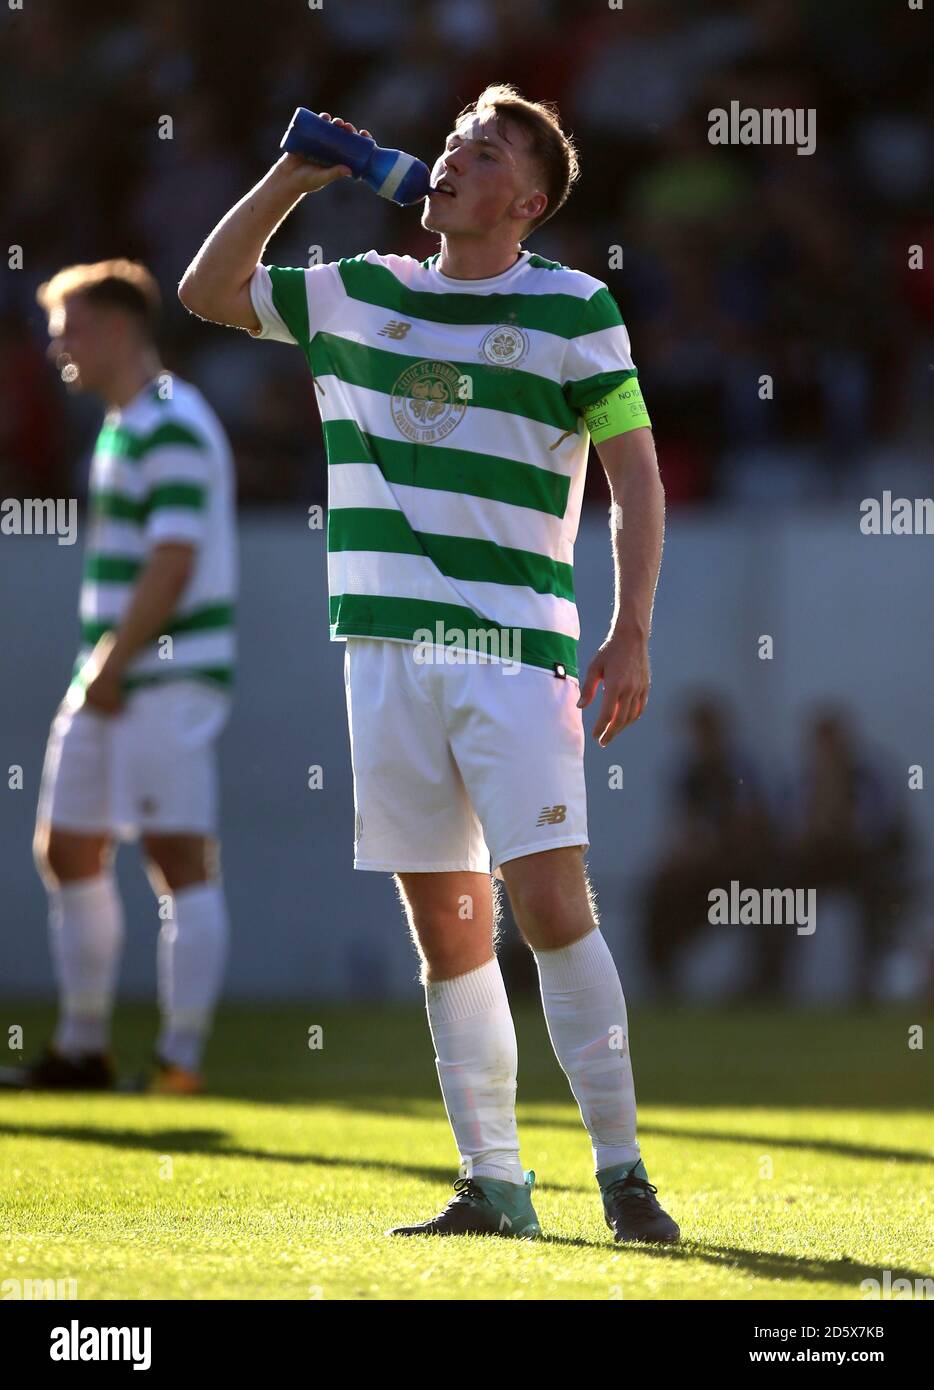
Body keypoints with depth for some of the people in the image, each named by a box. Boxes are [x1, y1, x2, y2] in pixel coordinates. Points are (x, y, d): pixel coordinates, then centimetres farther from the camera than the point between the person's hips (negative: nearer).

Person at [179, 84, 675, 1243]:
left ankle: (622, 1172, -9)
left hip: (516, 648, -4)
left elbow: (636, 472, 1)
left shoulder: (572, 308, 2)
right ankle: (493, 1185, 9)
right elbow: (206, 291, 22)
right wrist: (292, 179, 10)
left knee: (549, 902, -14)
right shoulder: (357, 296, 14)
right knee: (446, 928, 5)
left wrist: (631, 636, -8)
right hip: (386, 648, 4)